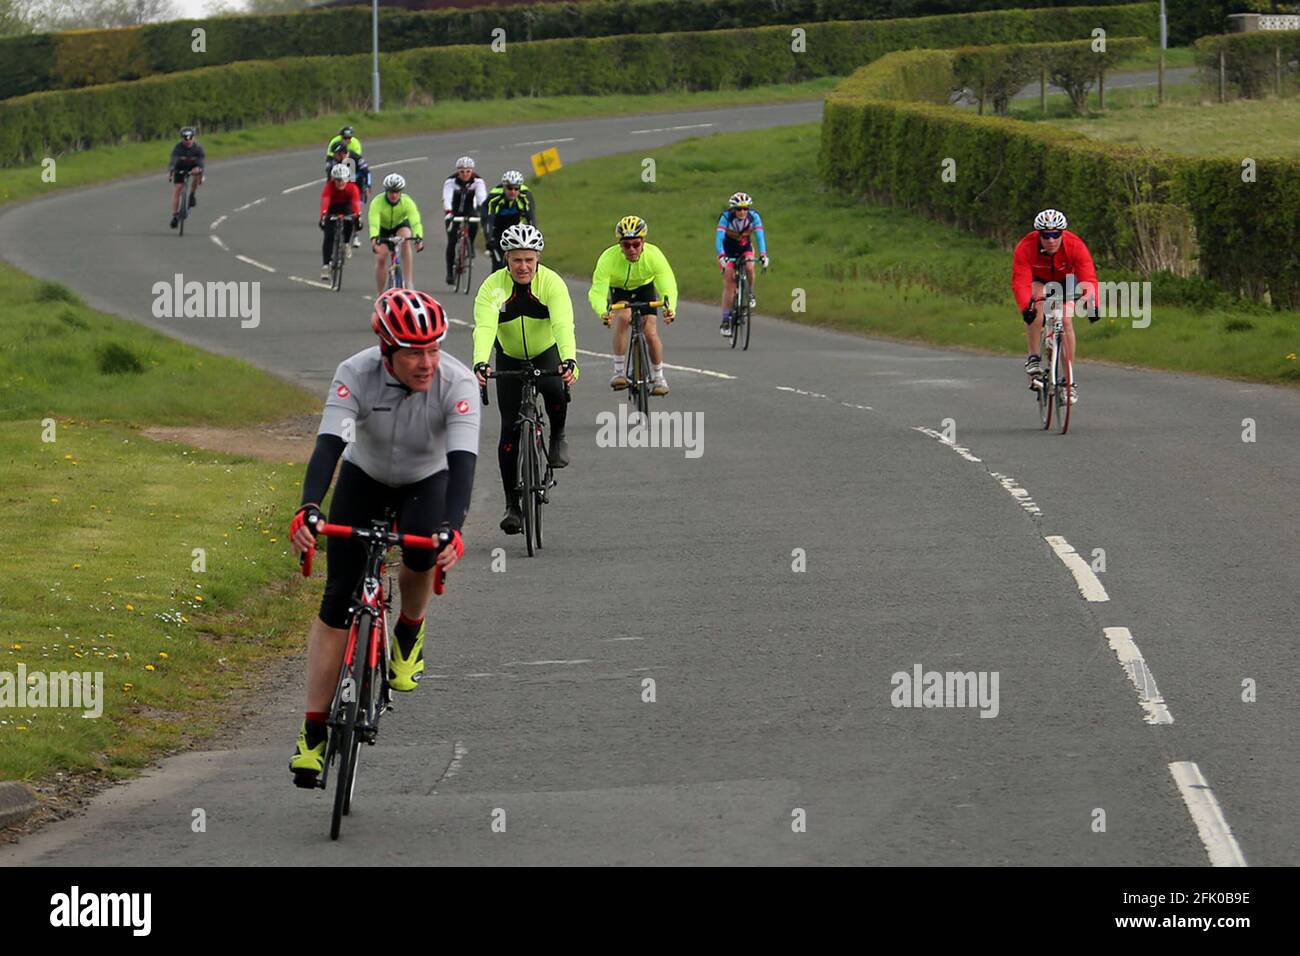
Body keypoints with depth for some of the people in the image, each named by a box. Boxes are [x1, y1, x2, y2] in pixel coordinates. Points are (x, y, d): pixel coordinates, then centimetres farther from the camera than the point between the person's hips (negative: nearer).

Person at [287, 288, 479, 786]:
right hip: (364, 478, 0)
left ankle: (409, 633, 2)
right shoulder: (355, 374, -30)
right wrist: (308, 507, -57)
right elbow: (329, 444, -40)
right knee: (338, 598, -9)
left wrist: (453, 527, -56)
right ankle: (313, 733, -3)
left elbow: (463, 460, -40)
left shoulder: (457, 383, -31)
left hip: (426, 480, 0)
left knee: (422, 553, -32)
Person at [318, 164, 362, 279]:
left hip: (346, 206, 1)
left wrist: (358, 216, -57)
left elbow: (356, 203, -40)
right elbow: (325, 201, -43)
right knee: (329, 237, -15)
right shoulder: (329, 186, -29)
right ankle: (325, 265, -14)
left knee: (349, 222, -32)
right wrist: (323, 216, -59)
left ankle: (346, 243, -4)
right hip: (332, 208, -1)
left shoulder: (352, 187, -27)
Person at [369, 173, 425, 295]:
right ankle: (380, 293, 5)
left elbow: (415, 221, -42)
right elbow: (373, 222, -46)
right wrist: (374, 238, -65)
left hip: (401, 225, -1)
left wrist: (419, 237, -60)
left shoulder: (407, 202, -30)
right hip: (383, 228, 1)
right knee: (381, 259, -11)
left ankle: (409, 283, -32)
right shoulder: (378, 202, -32)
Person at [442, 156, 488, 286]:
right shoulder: (451, 181, -22)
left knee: (474, 225, -31)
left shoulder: (477, 181, -19)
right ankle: (450, 272, -9)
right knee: (452, 241, -14)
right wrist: (448, 211, -55)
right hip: (454, 212, -1)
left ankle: (470, 245, -2)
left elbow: (482, 197, -32)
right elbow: (447, 198, -37)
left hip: (469, 210, 1)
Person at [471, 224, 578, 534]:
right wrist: (480, 364, -55)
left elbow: (563, 325, -37)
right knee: (510, 429, -6)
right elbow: (484, 328, -37)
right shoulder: (492, 287, -23)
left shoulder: (552, 283, -24)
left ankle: (558, 438, -2)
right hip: (510, 358, 1)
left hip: (548, 352, -1)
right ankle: (512, 505, 2)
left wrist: (569, 361, -54)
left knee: (553, 389, -34)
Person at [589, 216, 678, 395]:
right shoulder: (608, 258, -35)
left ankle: (659, 377, 14)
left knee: (651, 334, -11)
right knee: (623, 317, -31)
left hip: (644, 288, 1)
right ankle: (619, 372, -22)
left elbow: (668, 286, -37)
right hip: (619, 289, -1)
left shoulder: (654, 255, -33)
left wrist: (669, 308, -58)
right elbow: (597, 291, -39)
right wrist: (602, 312, -60)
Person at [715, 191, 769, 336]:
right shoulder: (726, 217, -27)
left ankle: (750, 294, -3)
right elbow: (719, 237, -36)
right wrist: (721, 256, -52)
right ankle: (725, 321, -5)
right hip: (728, 250, -1)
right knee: (729, 284, -9)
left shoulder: (754, 217, -22)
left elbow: (760, 236, -30)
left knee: (749, 267, -31)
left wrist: (763, 254, -46)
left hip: (745, 248, 1)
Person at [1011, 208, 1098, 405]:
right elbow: (1020, 282, -41)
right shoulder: (1025, 248, -34)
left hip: (1065, 281, 1)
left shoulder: (1075, 246, -33)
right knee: (1036, 307, -32)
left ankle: (1071, 381, -3)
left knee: (1066, 323, -13)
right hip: (1038, 280, -1)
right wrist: (1025, 308, -59)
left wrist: (1093, 305, -57)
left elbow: (1088, 278, -39)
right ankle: (1033, 358, -21)